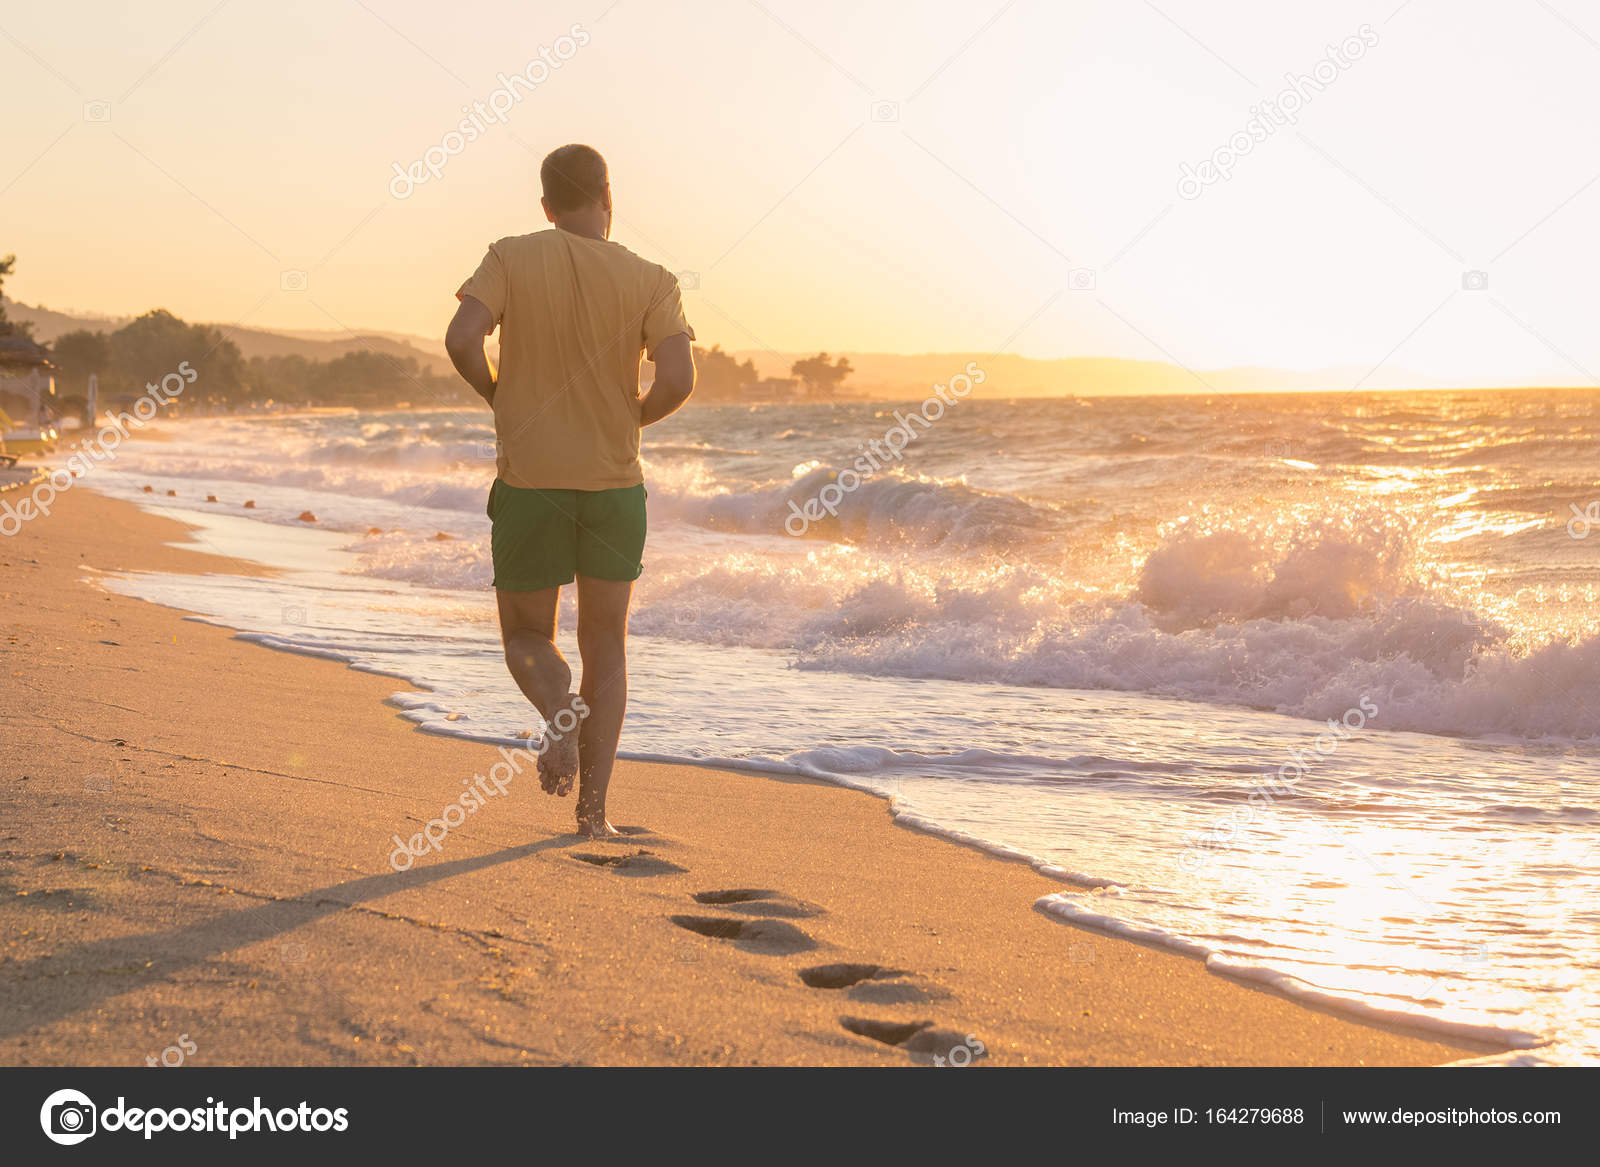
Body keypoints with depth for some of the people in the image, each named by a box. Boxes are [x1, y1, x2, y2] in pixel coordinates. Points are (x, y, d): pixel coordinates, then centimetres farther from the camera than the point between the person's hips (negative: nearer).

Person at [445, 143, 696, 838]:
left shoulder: (512, 259, -3)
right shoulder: (650, 281, -3)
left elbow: (461, 338, -17)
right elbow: (678, 378, -16)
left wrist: (501, 400, 2)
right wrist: (632, 418, 4)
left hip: (528, 480, 0)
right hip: (614, 483, 1)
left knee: (527, 637, 15)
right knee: (606, 646, 13)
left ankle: (559, 704, -19)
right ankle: (593, 806, 7)